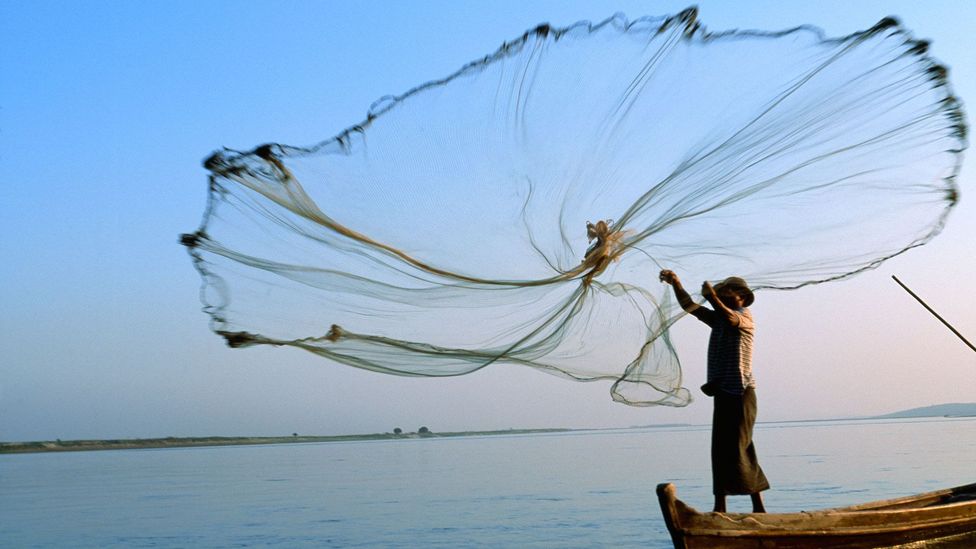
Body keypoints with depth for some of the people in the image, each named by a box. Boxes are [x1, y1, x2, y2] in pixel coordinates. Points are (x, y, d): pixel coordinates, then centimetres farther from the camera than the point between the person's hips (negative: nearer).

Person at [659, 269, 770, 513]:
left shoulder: (745, 317, -2)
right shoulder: (718, 319, 18)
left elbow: (731, 318, -25)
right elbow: (690, 307, 11)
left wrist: (712, 297, -32)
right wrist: (676, 284, -2)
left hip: (741, 392, -8)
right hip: (723, 393, 8)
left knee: (738, 449, -11)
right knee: (721, 450, 5)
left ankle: (758, 507, -8)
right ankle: (720, 506, 7)